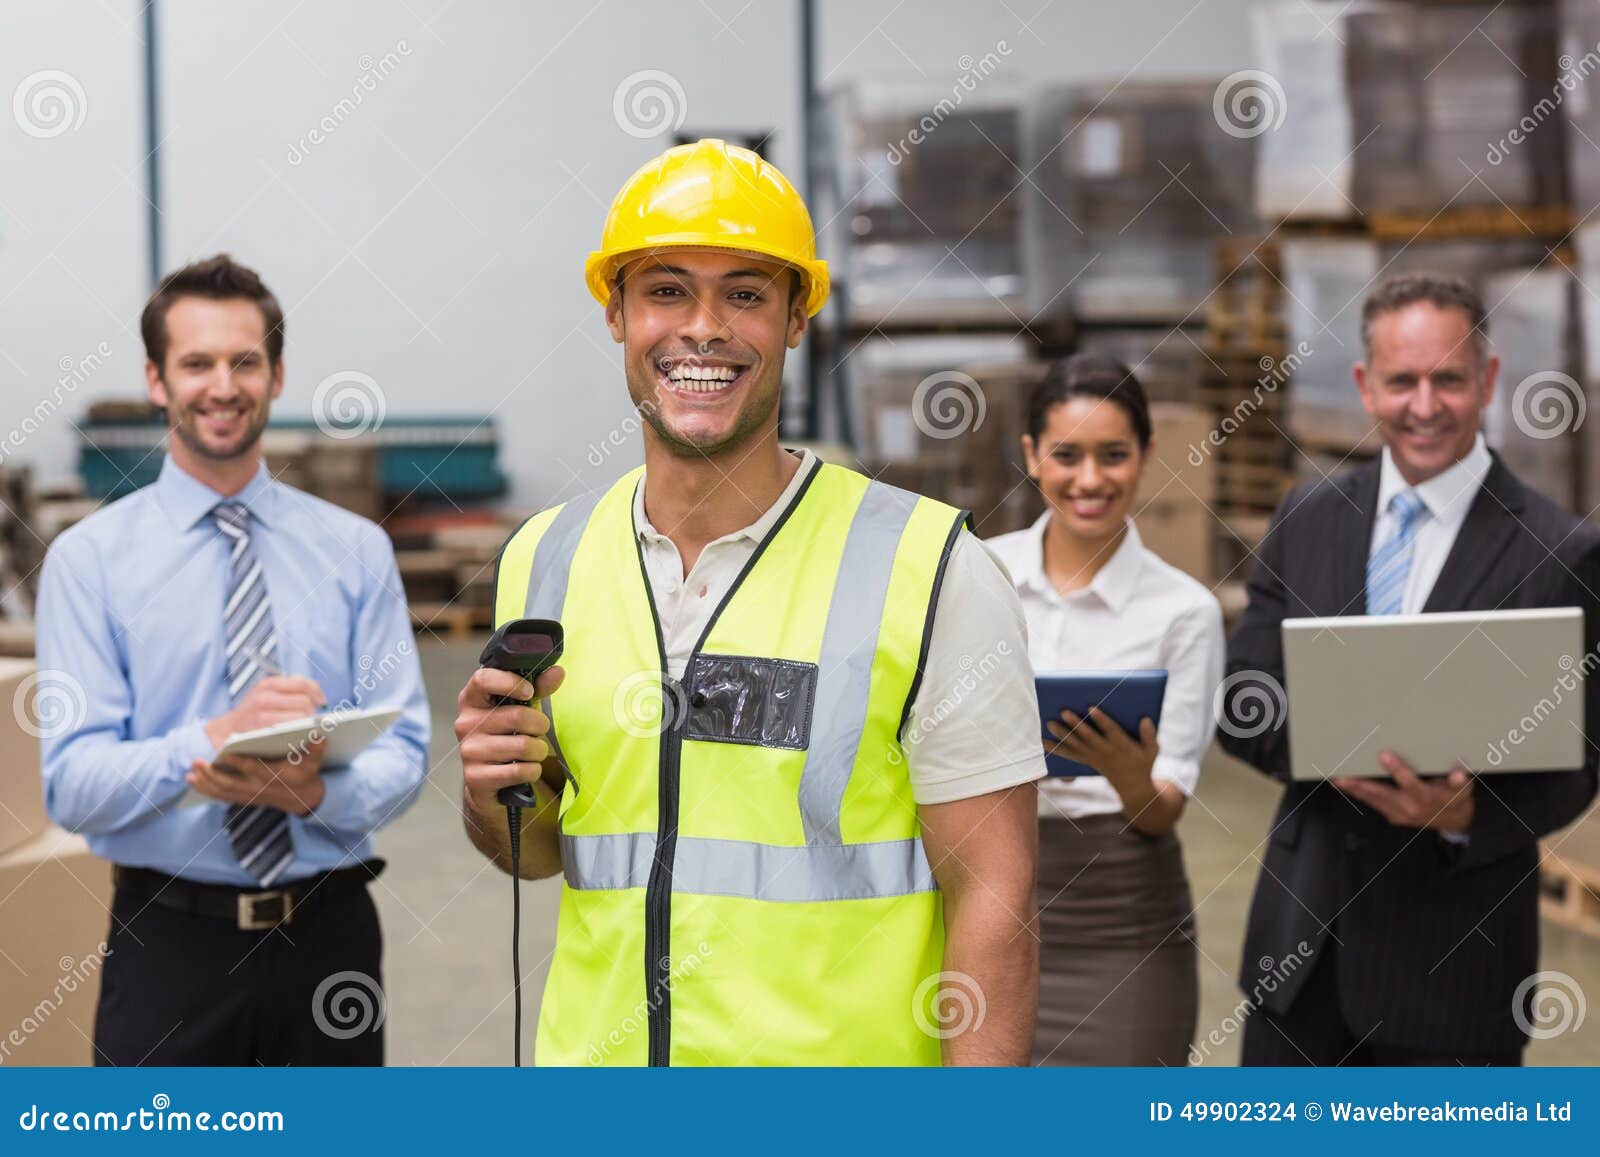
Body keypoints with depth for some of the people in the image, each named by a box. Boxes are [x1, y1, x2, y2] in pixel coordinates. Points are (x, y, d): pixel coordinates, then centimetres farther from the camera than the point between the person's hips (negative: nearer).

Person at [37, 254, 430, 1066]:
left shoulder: (355, 550, 4)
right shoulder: (88, 559, -2)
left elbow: (403, 752, -1)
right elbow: (72, 783, -9)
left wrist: (317, 791, -23)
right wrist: (213, 739, -26)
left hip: (329, 931, 2)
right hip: (169, 939, -2)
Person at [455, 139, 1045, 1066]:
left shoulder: (935, 573, -11)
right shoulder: (542, 561, 3)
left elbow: (993, 893, -11)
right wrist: (496, 796, -8)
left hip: (840, 1089, -3)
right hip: (593, 1055, 4)